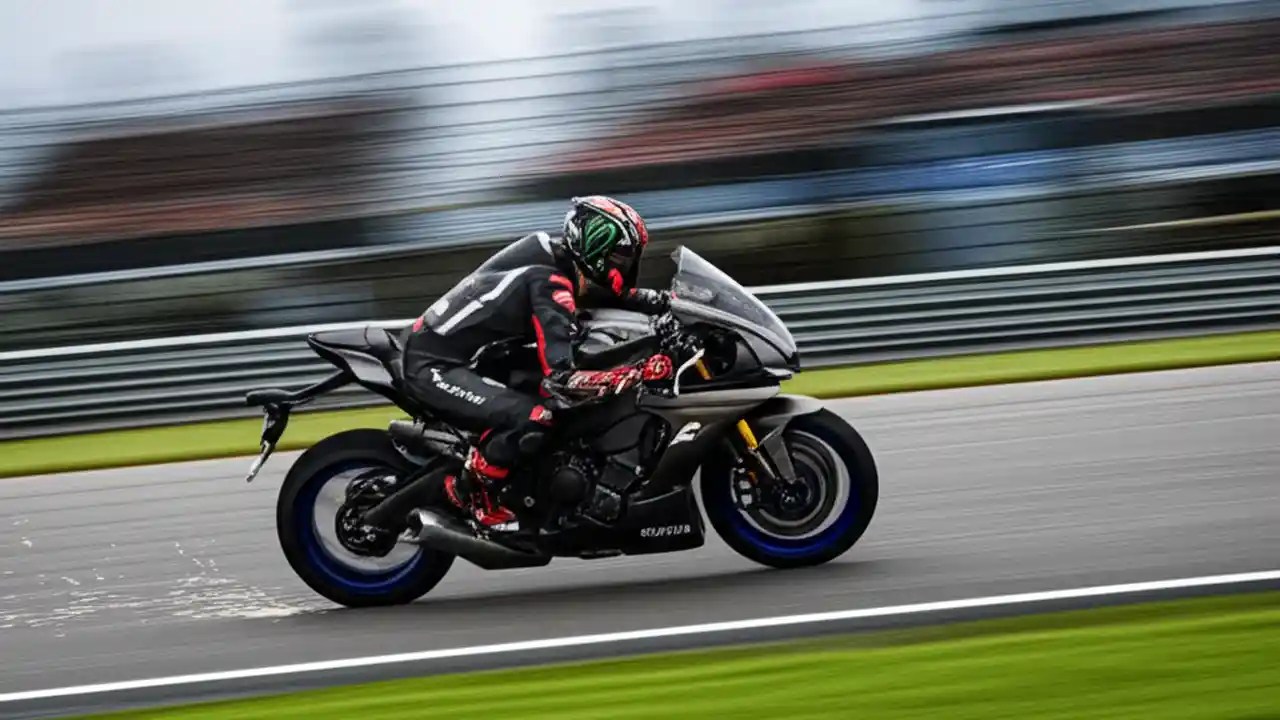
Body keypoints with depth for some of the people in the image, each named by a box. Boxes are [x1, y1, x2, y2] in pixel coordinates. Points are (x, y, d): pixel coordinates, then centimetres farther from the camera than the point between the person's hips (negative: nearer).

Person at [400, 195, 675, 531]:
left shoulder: (554, 257, 3)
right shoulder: (550, 285, -23)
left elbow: (613, 294, 20)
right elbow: (561, 377, -32)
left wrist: (670, 302, 8)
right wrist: (642, 372, -32)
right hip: (434, 367, -10)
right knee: (534, 419, -27)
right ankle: (469, 491, -6)